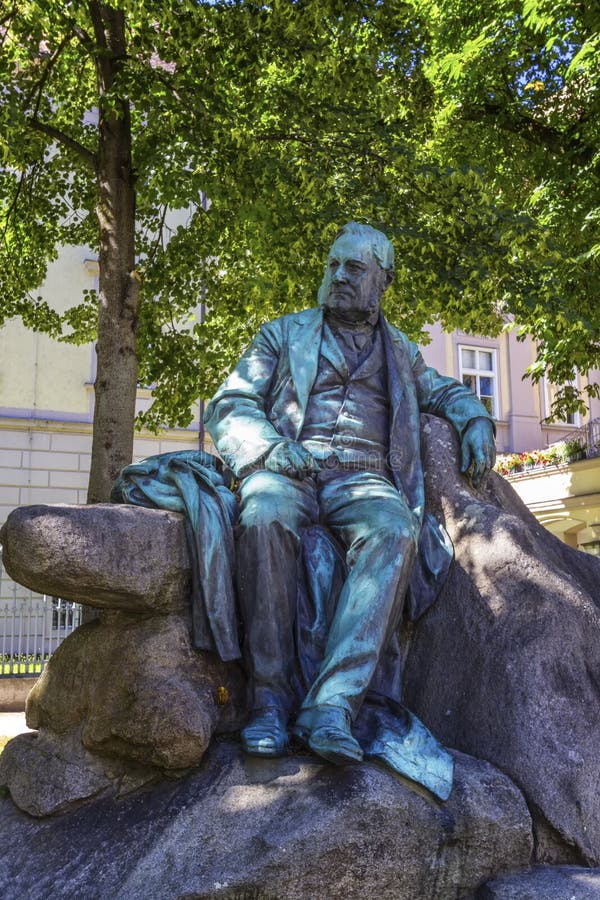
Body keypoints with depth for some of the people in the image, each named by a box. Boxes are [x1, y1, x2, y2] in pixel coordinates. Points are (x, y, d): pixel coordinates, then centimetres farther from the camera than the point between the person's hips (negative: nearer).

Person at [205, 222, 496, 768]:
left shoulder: (399, 351, 28)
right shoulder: (284, 334, 20)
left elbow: (445, 391, 41)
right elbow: (228, 407, 12)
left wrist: (476, 420, 17)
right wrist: (269, 447, -10)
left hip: (363, 479, 1)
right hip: (288, 470, -1)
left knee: (396, 532, -36)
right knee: (265, 518, -39)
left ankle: (332, 706, -42)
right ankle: (270, 699, -33)